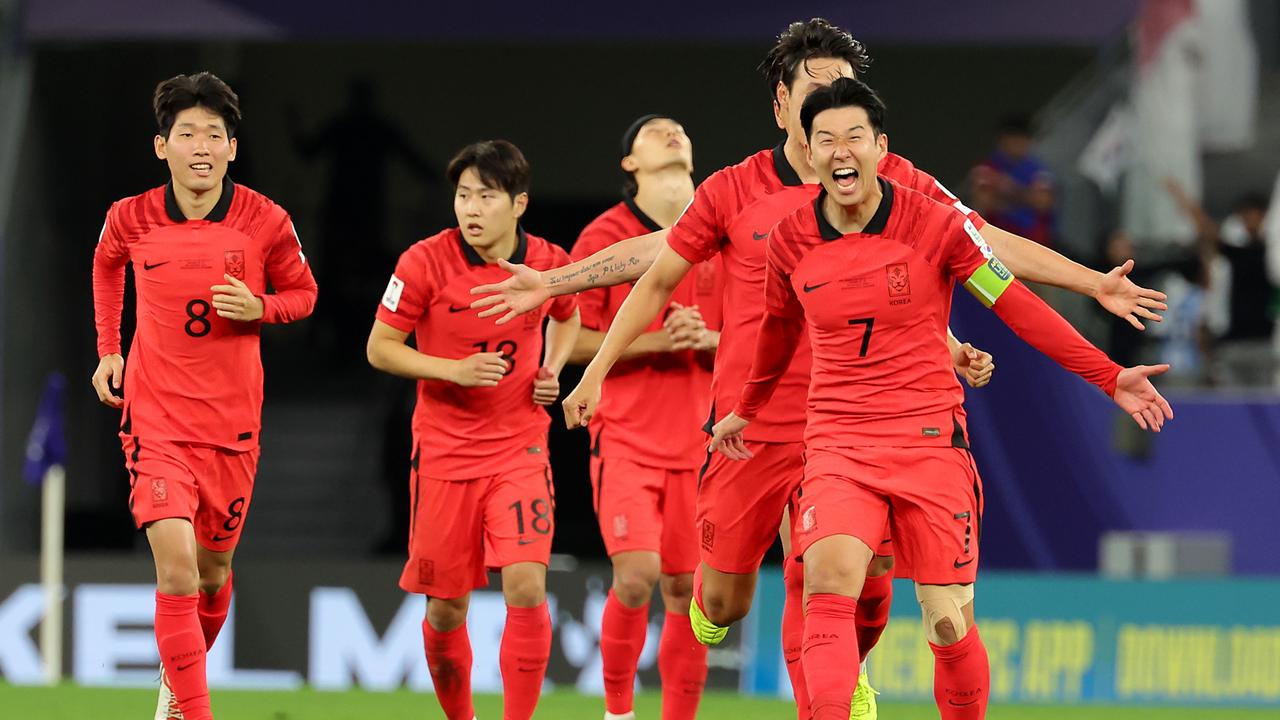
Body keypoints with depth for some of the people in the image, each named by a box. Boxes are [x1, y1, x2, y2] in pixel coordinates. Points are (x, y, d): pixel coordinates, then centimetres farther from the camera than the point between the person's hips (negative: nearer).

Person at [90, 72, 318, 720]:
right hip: (155, 418, -2)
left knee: (212, 571, 15)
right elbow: (106, 264, 17)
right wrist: (108, 349, 10)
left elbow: (303, 293, 7)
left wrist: (260, 308, -14)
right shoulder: (131, 218, -6)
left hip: (232, 423, 2)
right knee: (176, 568, -18)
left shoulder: (265, 222, -9)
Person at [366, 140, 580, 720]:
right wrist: (454, 371, -18)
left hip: (520, 449, 1)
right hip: (443, 451, -1)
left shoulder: (550, 263, -2)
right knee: (446, 608, 4)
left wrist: (552, 369, 2)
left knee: (526, 587, -17)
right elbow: (380, 348, -4)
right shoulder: (426, 263, -11)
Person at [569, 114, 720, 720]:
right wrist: (653, 341, -15)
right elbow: (571, 340, -3)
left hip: (694, 442, 4)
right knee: (637, 574, -16)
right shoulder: (604, 237, -2)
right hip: (625, 437, -3)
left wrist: (706, 339, -7)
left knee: (686, 588, 2)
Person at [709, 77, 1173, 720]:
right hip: (837, 444, 1)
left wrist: (1109, 377, -1)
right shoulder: (792, 240, 3)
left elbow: (1016, 307, 3)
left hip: (930, 442, -1)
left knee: (949, 626, -3)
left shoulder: (934, 224, -5)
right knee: (829, 582, -26)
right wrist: (748, 410, 38)